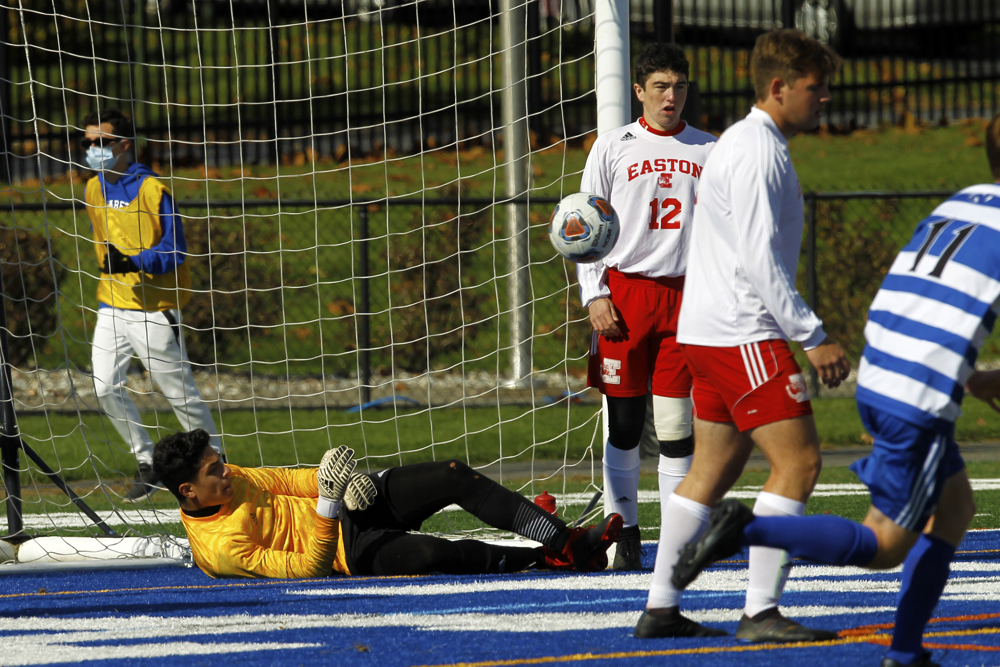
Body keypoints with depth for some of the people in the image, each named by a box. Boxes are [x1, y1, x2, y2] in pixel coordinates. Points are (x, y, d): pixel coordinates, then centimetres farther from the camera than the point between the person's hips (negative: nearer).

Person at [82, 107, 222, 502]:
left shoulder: (152, 189, -12)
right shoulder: (93, 191, 9)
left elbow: (174, 252, -13)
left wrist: (133, 263, -28)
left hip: (154, 309, -6)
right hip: (112, 307, 6)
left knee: (179, 392, 0)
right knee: (105, 387, -6)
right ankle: (147, 464, 8)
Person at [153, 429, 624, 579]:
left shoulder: (228, 480, 1)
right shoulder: (219, 549, -21)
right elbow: (309, 568, -22)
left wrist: (345, 482, -8)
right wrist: (329, 501, -31)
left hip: (358, 502, 8)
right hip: (348, 552, -8)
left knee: (455, 477, -12)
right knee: (431, 554, -34)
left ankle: (564, 538, -8)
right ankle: (546, 557, -13)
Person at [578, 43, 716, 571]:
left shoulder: (707, 152, 11)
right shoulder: (613, 148, 6)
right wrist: (594, 295, -4)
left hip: (687, 295, 1)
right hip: (625, 293, -1)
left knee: (678, 426, -1)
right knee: (624, 424, 1)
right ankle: (622, 532, 7)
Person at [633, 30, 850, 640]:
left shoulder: (749, 144, 19)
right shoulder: (757, 152, -15)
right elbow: (760, 260, -21)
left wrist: (801, 335, 26)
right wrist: (814, 338, -19)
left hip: (711, 332, 11)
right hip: (742, 336, -11)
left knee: (714, 470, 13)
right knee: (798, 461, -11)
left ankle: (661, 609, 16)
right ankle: (762, 613, -12)